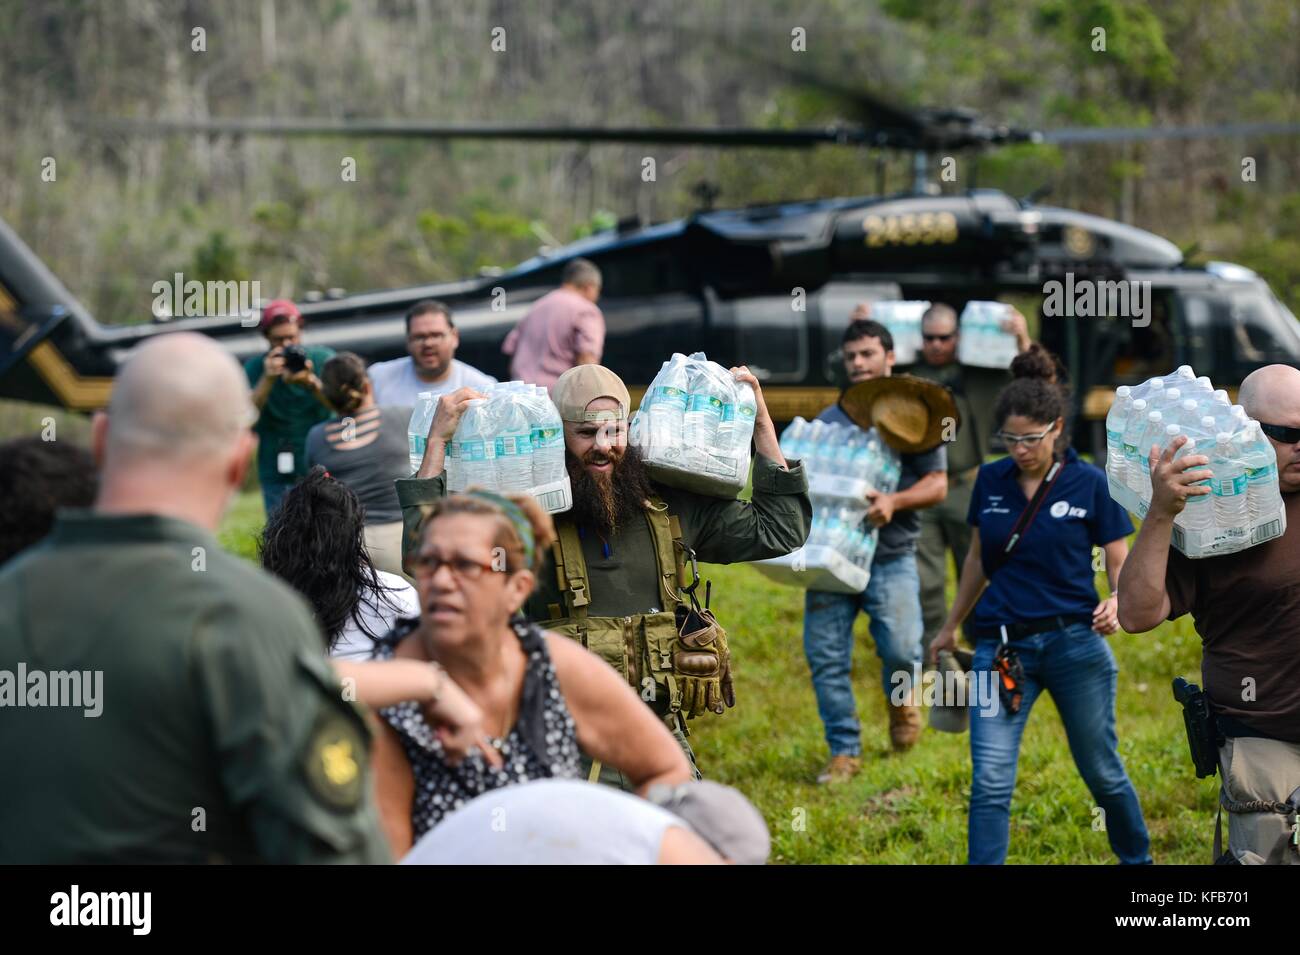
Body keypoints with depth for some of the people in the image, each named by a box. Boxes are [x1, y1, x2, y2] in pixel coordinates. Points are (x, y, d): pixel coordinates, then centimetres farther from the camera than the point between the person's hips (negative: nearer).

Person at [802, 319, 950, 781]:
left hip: (890, 557, -3)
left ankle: (901, 696, 17)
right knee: (825, 656, -1)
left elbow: (936, 484, 0)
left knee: (900, 648, -18)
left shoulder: (914, 413, 5)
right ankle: (844, 751, 10)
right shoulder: (828, 420, 16)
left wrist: (895, 501, -18)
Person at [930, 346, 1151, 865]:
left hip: (1075, 642, -2)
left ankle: (1138, 857, 35)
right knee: (990, 781, -9)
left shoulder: (1090, 483, -6)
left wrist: (1117, 603, -22)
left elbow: (1121, 564, -1)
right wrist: (951, 626, 22)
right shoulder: (990, 481, 3)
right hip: (1002, 646, 2)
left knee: (1101, 771, 11)